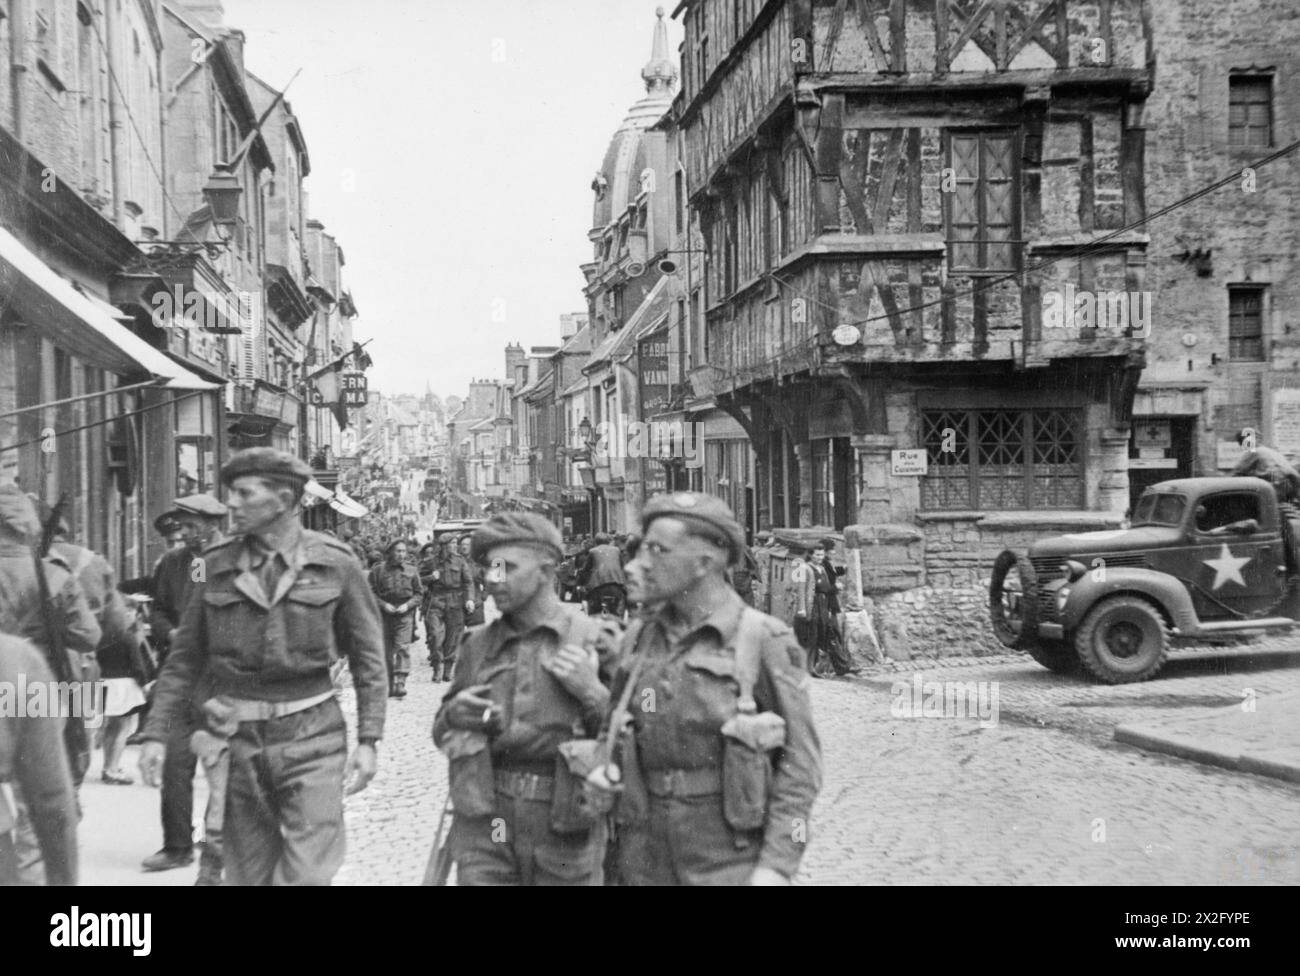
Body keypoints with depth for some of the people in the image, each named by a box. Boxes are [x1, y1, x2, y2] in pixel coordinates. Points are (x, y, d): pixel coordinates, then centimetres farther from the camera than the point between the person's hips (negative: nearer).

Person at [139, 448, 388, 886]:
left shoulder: (335, 564, -2)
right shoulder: (217, 566, 4)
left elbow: (368, 658, 2)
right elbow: (184, 658, 9)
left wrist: (368, 740, -4)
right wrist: (156, 733, 3)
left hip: (310, 738, -2)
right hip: (236, 737, 2)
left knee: (307, 874, -9)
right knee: (248, 874, 11)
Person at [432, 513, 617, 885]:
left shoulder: (592, 640, -3)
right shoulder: (478, 644, 8)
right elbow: (442, 731, 19)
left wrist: (591, 692, -17)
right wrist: (453, 716, -3)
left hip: (564, 829, -2)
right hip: (485, 825, 2)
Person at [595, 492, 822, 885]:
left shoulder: (764, 641, -9)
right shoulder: (639, 638, 6)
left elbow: (800, 758, -9)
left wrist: (777, 866, -14)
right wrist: (601, 767, -2)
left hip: (732, 858, -4)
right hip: (647, 856, 5)